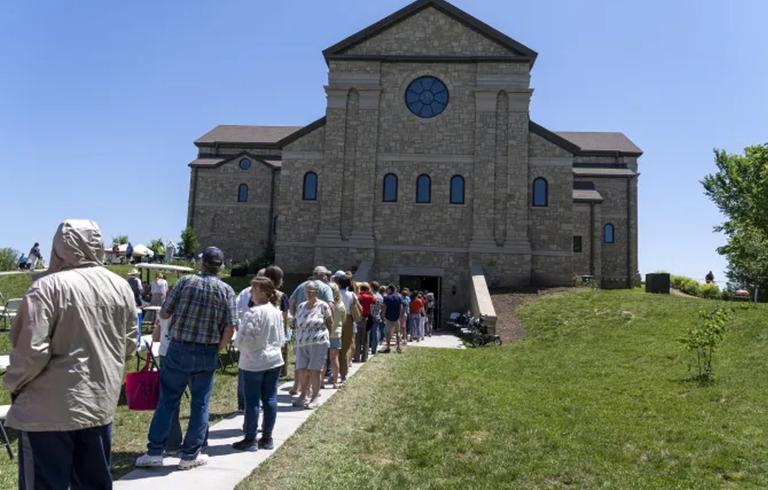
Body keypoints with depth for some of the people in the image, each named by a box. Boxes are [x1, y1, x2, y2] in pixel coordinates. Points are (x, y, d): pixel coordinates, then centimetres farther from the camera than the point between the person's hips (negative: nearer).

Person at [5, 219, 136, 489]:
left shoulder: (48, 287, -15)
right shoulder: (121, 287, 2)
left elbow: (31, 351, -17)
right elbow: (129, 344, 9)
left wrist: (13, 384, 1)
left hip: (48, 410, -5)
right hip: (101, 403, 5)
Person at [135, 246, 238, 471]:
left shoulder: (185, 281, -4)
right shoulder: (226, 290, -3)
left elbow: (164, 313, -1)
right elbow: (230, 328, -8)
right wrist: (216, 349, 7)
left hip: (179, 349, 0)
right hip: (207, 355, 0)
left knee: (167, 400, 10)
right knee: (200, 404, 11)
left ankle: (154, 452, 15)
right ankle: (190, 455, 17)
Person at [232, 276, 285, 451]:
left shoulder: (254, 313, -18)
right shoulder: (277, 312, 5)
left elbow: (243, 339, -17)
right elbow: (282, 338, 12)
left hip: (254, 363, -7)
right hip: (274, 360, 7)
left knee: (252, 400, 3)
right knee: (270, 398, 10)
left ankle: (250, 438, 11)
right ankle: (267, 438, 18)